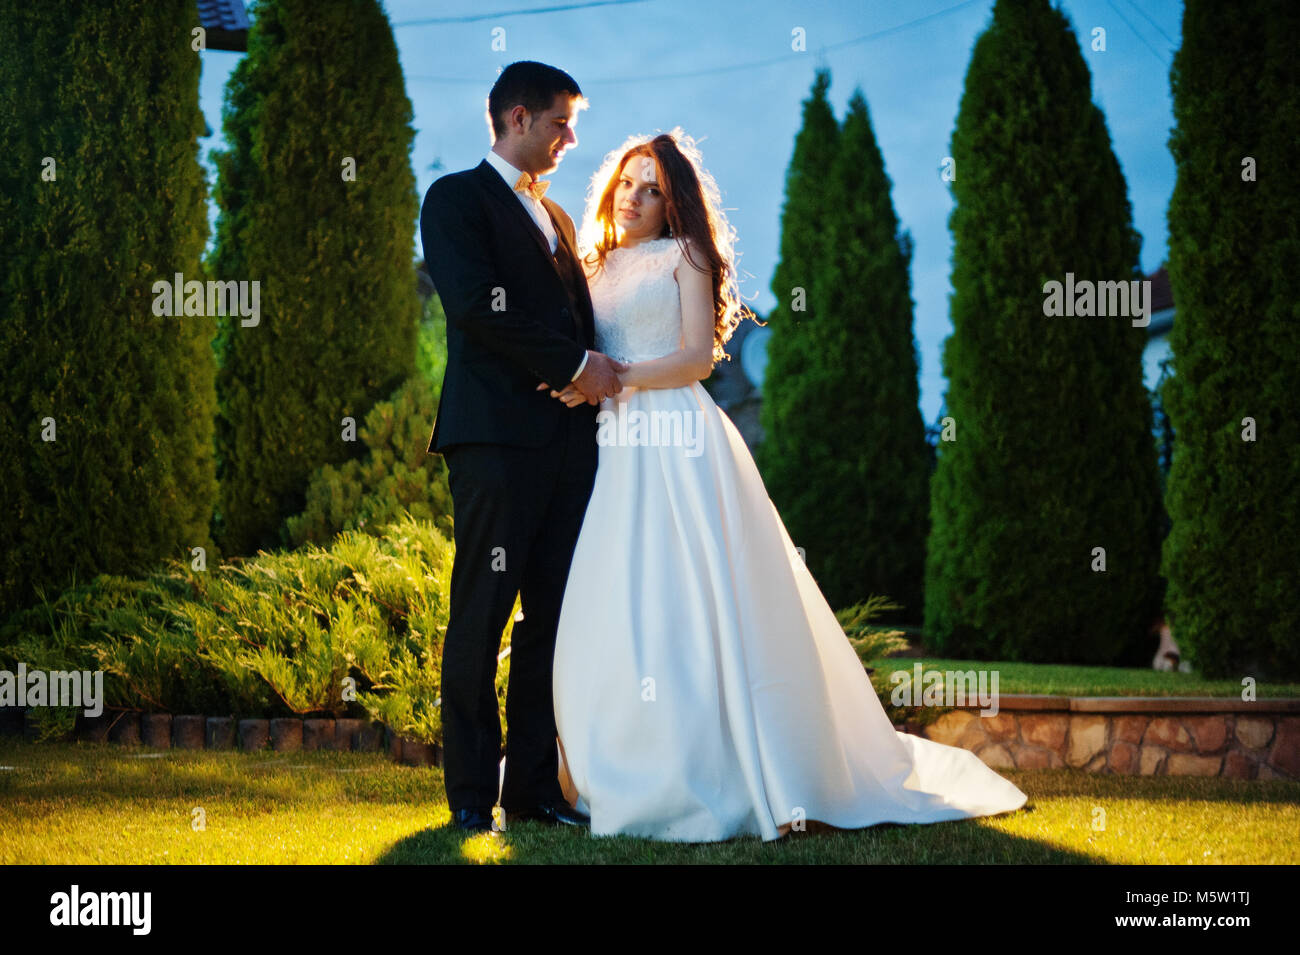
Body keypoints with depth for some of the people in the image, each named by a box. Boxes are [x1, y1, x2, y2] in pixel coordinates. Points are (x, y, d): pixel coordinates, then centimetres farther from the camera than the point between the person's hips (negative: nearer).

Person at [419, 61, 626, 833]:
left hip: (568, 437, 7)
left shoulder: (556, 217, 25)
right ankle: (473, 794, 0)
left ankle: (534, 785, 8)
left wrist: (601, 378, 4)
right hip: (496, 436, -7)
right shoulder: (457, 199, 2)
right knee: (482, 615, -5)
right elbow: (477, 307, -12)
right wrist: (577, 363, -10)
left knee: (553, 616, 4)